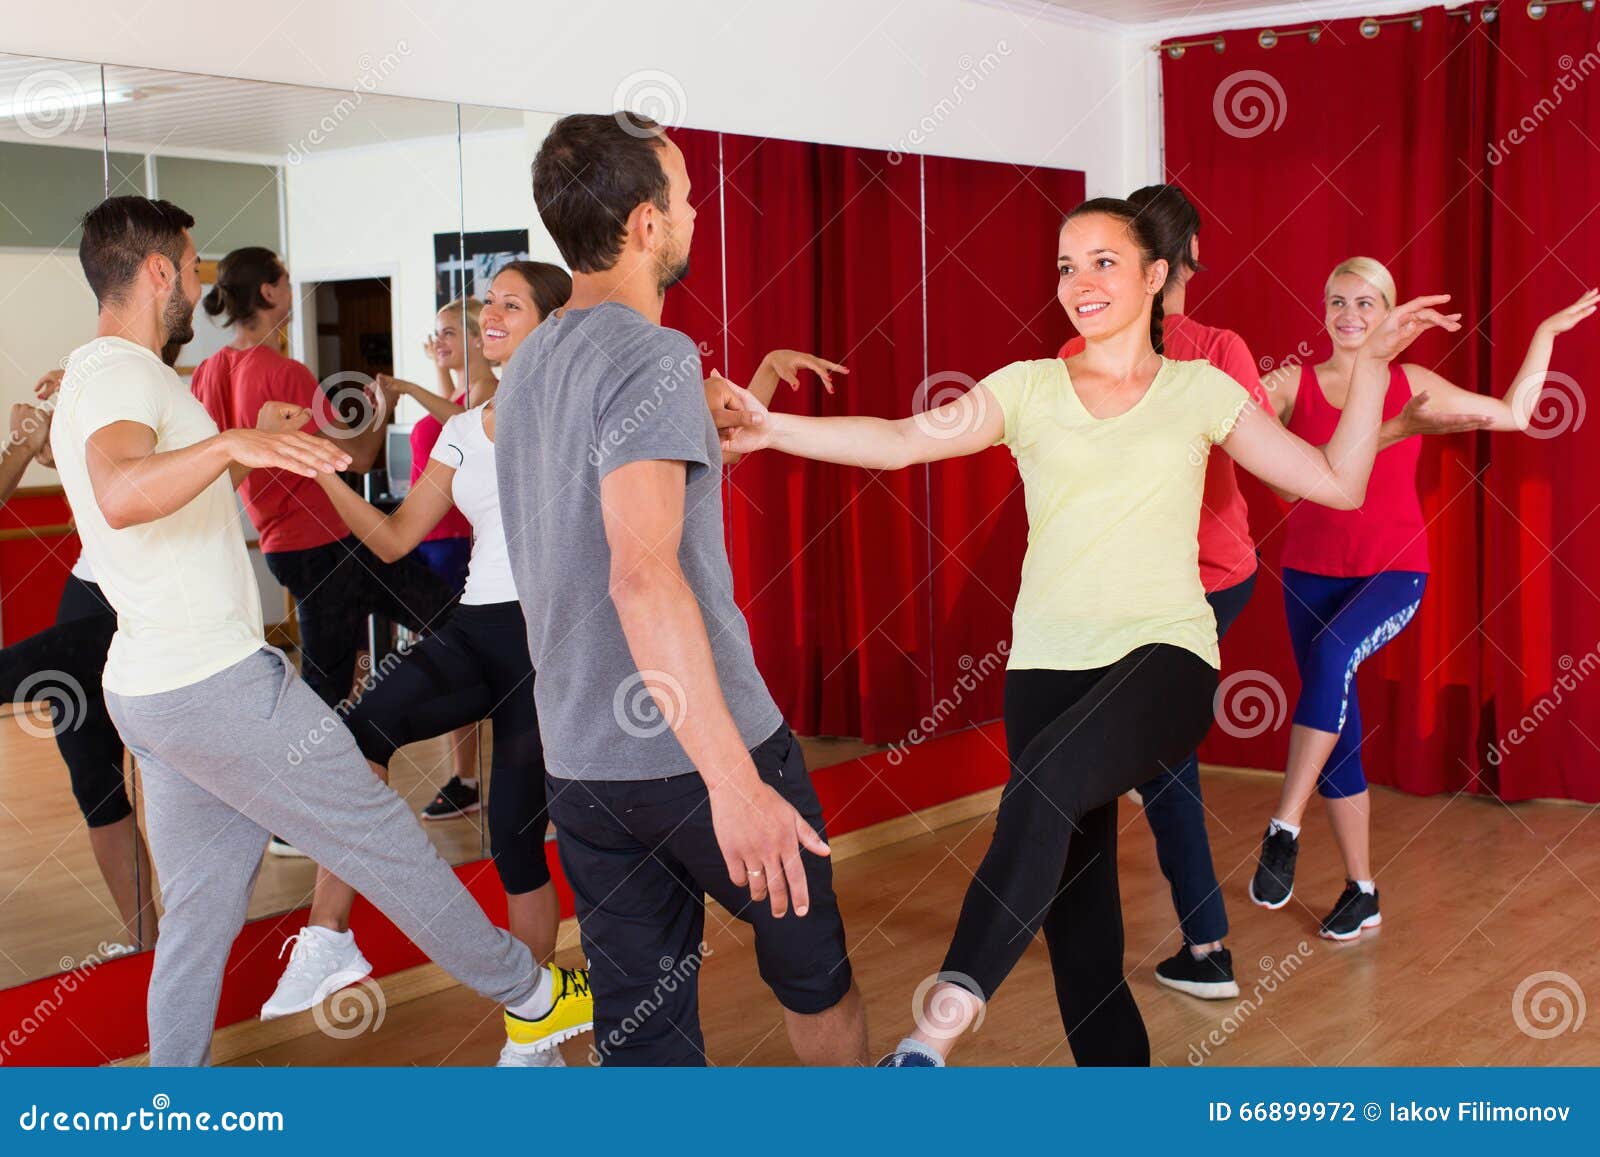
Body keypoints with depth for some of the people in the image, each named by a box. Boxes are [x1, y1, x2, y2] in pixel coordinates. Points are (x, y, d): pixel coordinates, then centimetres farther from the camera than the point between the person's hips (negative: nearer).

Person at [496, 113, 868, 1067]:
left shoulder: (527, 365, 12)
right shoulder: (652, 354, -16)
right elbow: (644, 571, -28)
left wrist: (715, 419, 23)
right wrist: (734, 781, -33)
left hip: (580, 762, 7)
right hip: (693, 748, -7)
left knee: (640, 1018, 11)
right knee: (812, 965, 17)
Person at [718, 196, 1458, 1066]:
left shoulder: (1200, 390, 8)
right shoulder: (1029, 388, 8)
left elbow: (1337, 482, 8)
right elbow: (901, 440, -6)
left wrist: (1371, 363, 2)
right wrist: (773, 427, -19)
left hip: (1164, 655, -2)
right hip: (1049, 664, 2)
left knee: (1045, 781, -34)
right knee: (1075, 904, 3)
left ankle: (942, 1021, -31)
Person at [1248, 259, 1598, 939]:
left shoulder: (1413, 385, 6)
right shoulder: (1293, 386, 2)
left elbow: (1512, 414, 14)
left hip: (1394, 570, -1)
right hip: (1311, 572, 1)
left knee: (1331, 654, -34)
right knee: (1340, 736, 4)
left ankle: (1284, 829, -30)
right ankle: (1362, 890, 18)